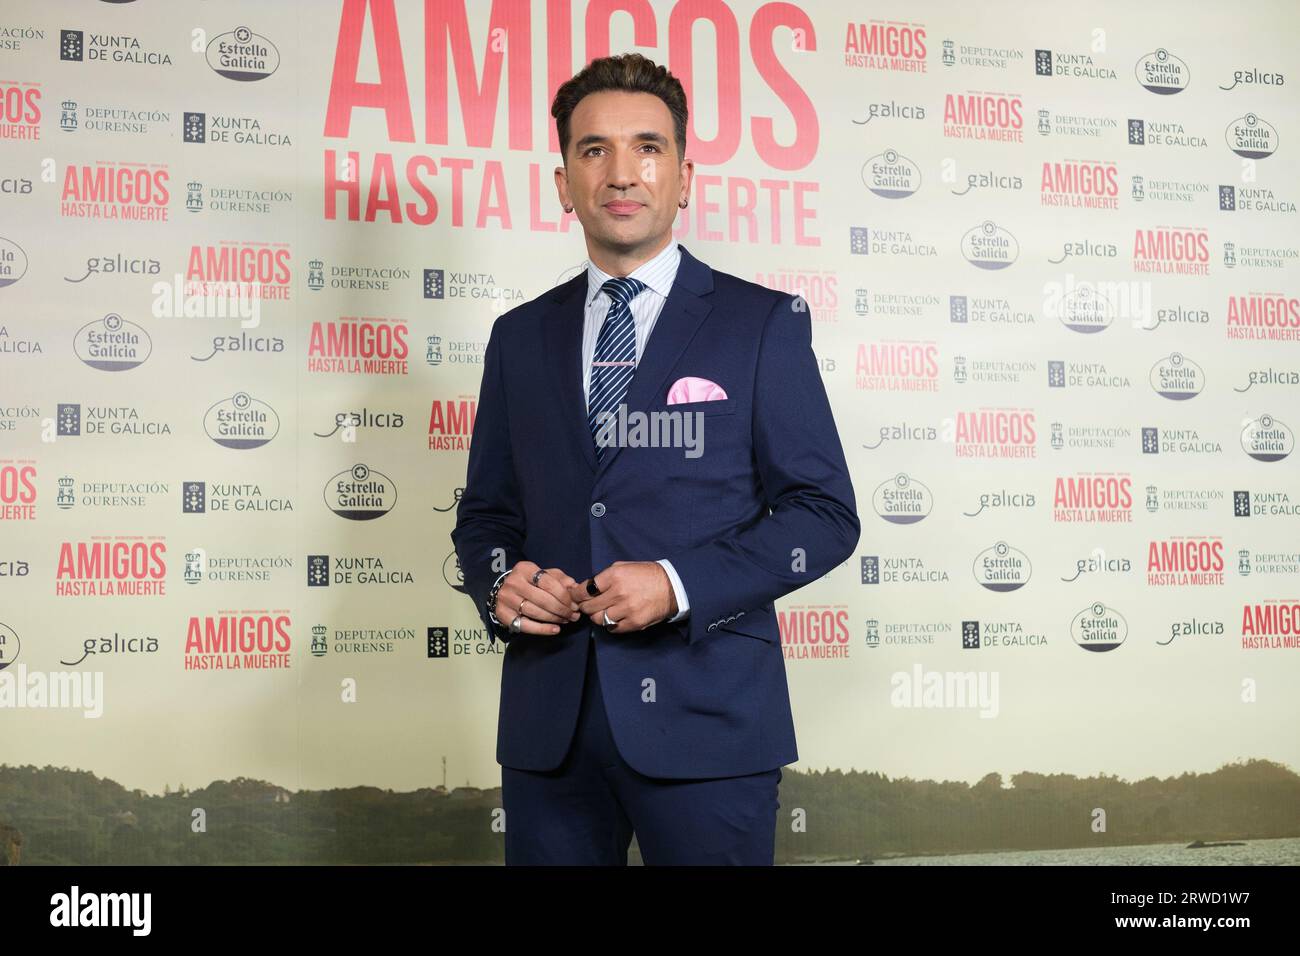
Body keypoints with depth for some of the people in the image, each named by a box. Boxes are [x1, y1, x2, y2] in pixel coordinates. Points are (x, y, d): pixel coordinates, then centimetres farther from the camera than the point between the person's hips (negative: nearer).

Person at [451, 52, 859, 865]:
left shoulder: (764, 323, 0)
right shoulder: (521, 337, 11)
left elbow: (825, 513, -3)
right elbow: (486, 511, 16)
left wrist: (680, 584, -16)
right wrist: (500, 583, -6)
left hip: (706, 717, -3)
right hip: (548, 721, 3)